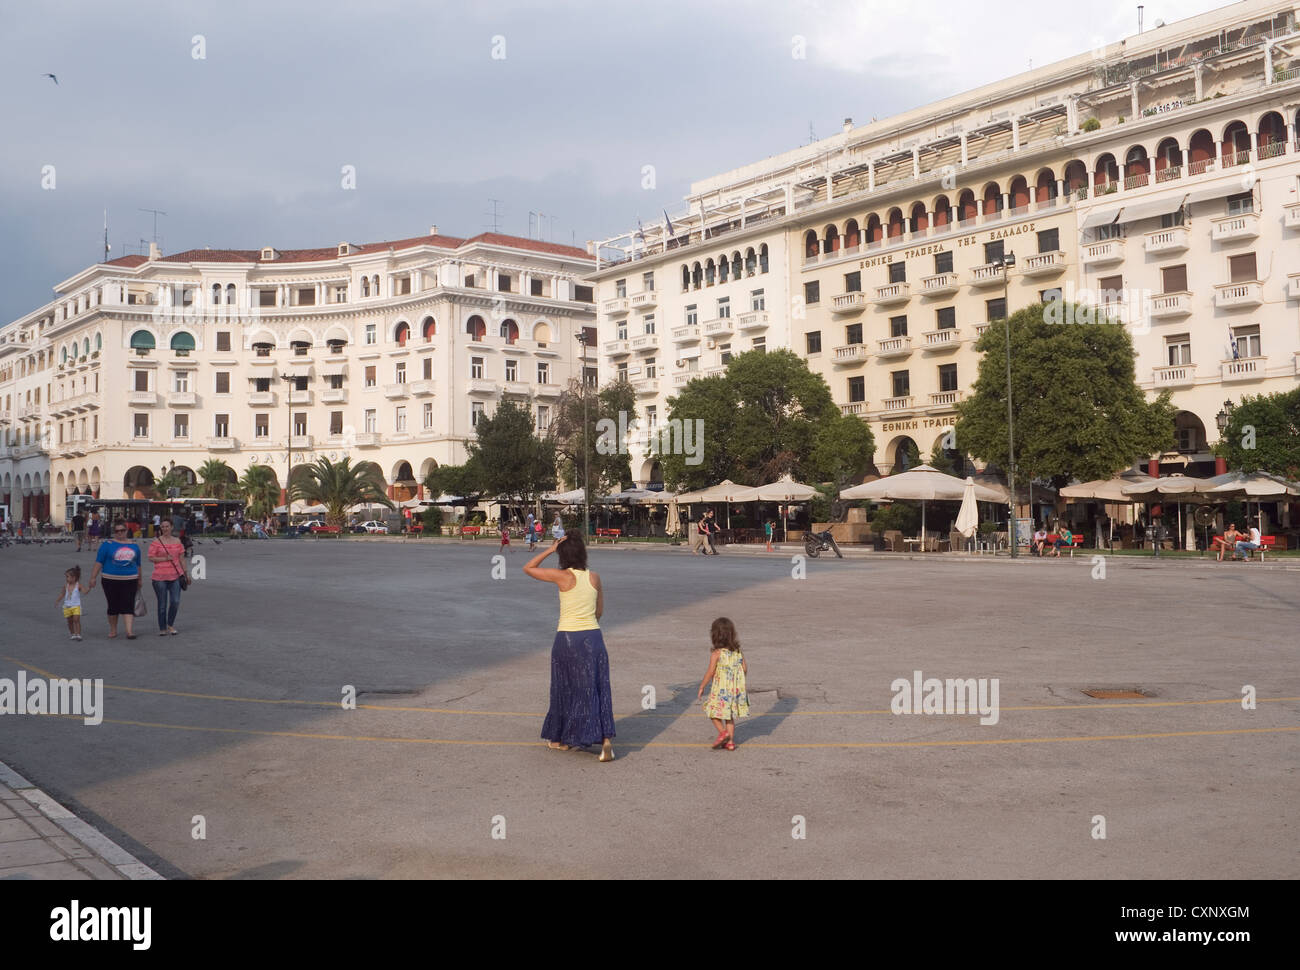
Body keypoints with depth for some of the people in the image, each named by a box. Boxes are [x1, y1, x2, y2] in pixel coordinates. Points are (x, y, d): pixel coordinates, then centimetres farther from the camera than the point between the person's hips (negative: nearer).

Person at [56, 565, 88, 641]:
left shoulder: (78, 585, -8)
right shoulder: (66, 585, 5)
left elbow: (85, 591, -20)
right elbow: (62, 594, 18)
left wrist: (89, 587, -36)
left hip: (76, 606, -4)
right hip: (67, 606, 4)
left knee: (76, 619, -14)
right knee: (70, 621, 10)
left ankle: (78, 634, -13)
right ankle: (72, 634, 25)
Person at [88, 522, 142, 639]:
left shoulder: (134, 546, 12)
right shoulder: (107, 545, 2)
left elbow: (137, 564, 20)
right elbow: (99, 562, -1)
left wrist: (140, 579, 24)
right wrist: (93, 577, -7)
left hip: (129, 581, 1)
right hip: (111, 580, -1)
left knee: (128, 606, -8)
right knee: (113, 606, 6)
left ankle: (129, 631, -13)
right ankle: (113, 631, 20)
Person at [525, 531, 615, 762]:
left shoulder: (563, 576, -10)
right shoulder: (594, 578, 3)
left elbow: (528, 568, -1)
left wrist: (550, 549, -2)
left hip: (567, 639, -3)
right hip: (593, 637, 3)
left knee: (566, 689, 12)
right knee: (597, 689, 5)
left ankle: (563, 739, 26)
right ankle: (605, 739, -7)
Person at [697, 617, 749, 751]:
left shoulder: (716, 653, -13)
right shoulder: (738, 651, 2)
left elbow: (710, 672, -13)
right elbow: (745, 669, 5)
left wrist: (701, 687, -3)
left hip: (721, 690, -6)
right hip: (736, 688, 6)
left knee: (713, 711, 11)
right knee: (730, 716, 15)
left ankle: (723, 732, -7)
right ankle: (730, 741, 16)